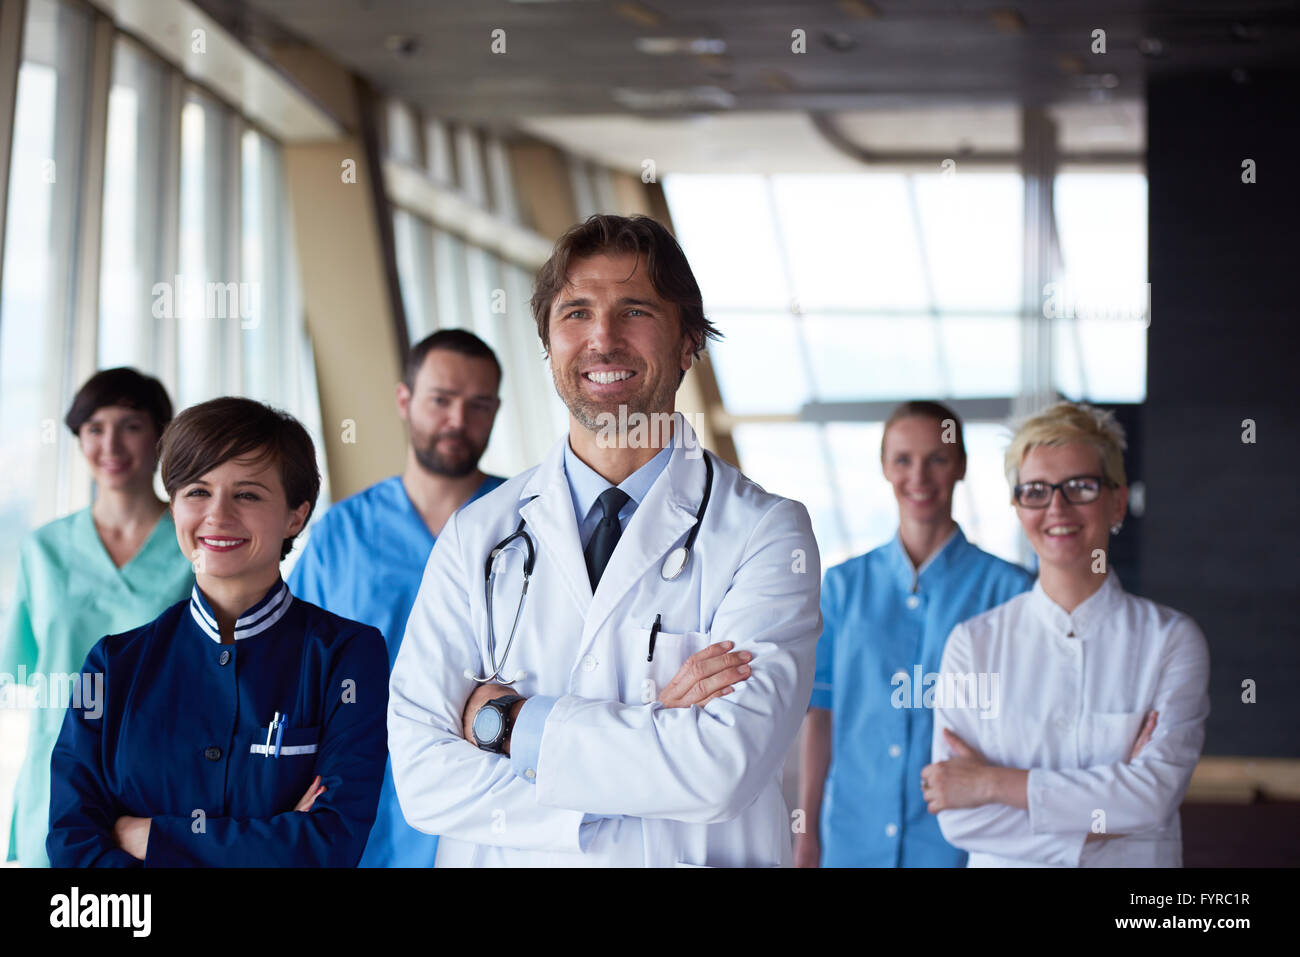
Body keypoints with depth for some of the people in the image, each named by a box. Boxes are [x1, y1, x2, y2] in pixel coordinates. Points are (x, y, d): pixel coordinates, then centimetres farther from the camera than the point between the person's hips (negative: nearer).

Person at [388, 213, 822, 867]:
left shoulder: (765, 533, -6)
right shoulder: (475, 538, 1)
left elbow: (724, 766, -19)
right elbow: (423, 777, -9)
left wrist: (509, 720, -13)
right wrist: (650, 726, -17)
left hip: (696, 861, -1)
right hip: (504, 862, 1)